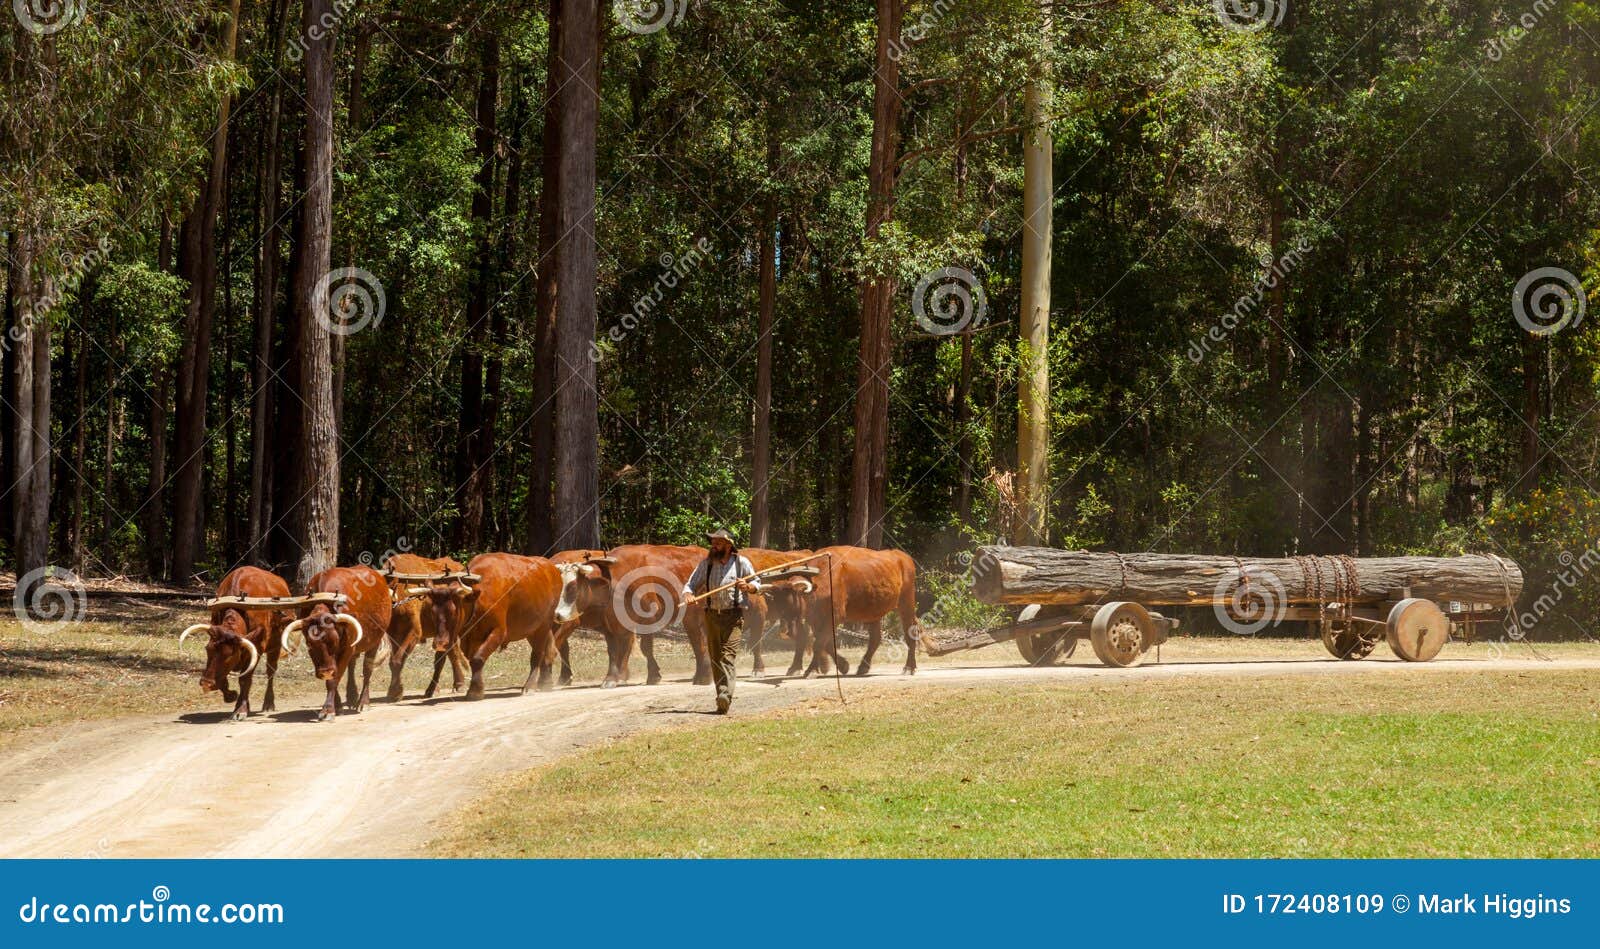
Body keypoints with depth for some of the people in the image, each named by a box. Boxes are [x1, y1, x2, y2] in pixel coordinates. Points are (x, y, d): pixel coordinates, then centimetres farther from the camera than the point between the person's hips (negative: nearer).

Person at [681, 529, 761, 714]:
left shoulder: (741, 562, 0)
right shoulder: (706, 563, 6)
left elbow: (757, 584, 8)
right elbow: (691, 584, 3)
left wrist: (747, 586, -15)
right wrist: (688, 594, -20)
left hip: (734, 616, -4)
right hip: (712, 615, 4)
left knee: (728, 655, -17)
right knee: (715, 658, 6)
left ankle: (725, 695, -29)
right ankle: (723, 700, 14)